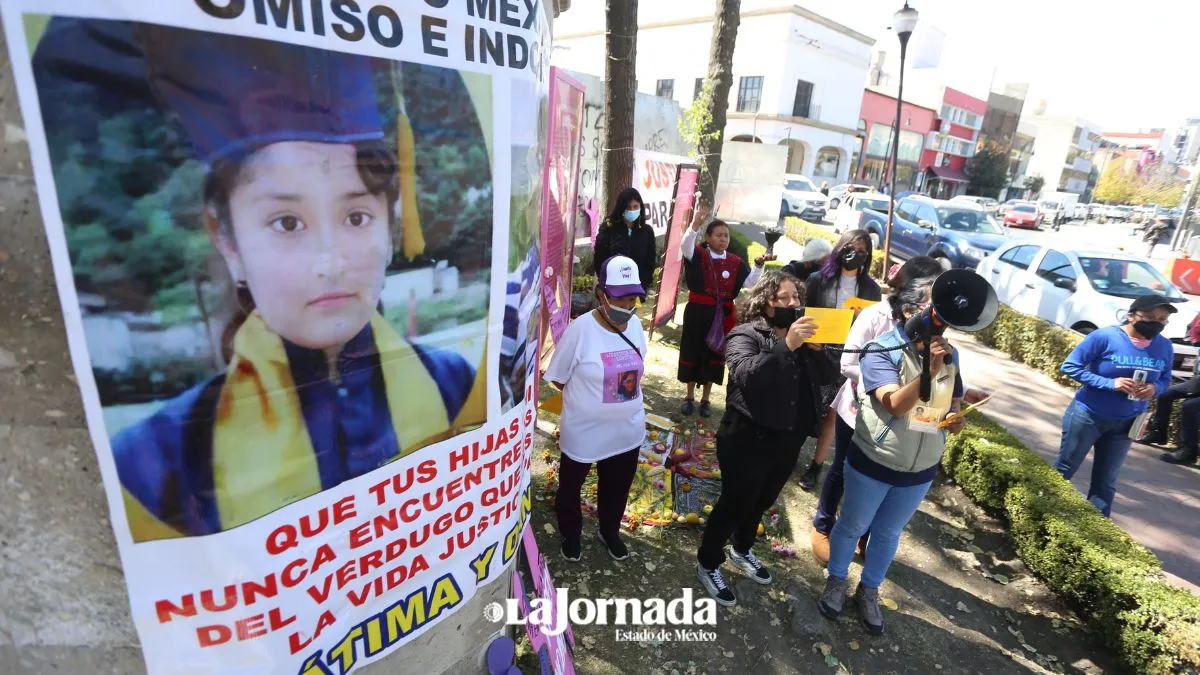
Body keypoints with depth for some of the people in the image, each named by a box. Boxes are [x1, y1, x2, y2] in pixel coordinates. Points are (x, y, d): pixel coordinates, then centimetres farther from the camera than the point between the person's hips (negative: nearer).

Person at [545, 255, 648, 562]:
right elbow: (558, 378, -13)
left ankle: (610, 531, 54)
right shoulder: (580, 329, -23)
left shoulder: (635, 325, -6)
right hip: (583, 431, -4)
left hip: (627, 430, 5)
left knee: (617, 487, 26)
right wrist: (587, 396, -6)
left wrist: (626, 395, 1)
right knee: (571, 486, 20)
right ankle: (571, 534, 49)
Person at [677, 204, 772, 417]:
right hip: (698, 311, -3)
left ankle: (705, 399, 25)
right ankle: (690, 397, 24)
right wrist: (695, 224, -42)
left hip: (722, 314, 3)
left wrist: (758, 265, -20)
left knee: (714, 354, 10)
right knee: (692, 351, 7)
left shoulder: (735, 262, 4)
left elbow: (749, 282, -3)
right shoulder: (698, 254, -6)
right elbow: (685, 246, -26)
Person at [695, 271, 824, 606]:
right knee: (734, 503, 7)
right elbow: (745, 374, -33)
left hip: (788, 441, 7)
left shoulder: (805, 338, 6)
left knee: (762, 502, 24)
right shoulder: (746, 334, -14)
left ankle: (741, 550, 49)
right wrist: (786, 346, -43)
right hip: (748, 441, -7)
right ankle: (708, 563, 29)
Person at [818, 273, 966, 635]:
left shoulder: (949, 354, -2)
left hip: (920, 470, 5)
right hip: (872, 462, -4)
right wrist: (930, 370, -42)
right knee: (852, 526, 16)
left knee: (889, 533, 22)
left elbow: (955, 402, 12)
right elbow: (896, 405, -30)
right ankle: (836, 581, 41)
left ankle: (869, 591, 44)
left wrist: (957, 419, -11)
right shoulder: (882, 349, -20)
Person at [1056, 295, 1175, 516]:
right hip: (1088, 415, -4)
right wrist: (1110, 383, -26)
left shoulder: (1164, 347, -4)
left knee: (1107, 480, 15)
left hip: (1125, 422, 4)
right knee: (1064, 470, 9)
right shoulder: (1105, 337, -20)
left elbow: (1165, 379, 9)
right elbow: (1070, 366, -17)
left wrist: (1155, 388, -15)